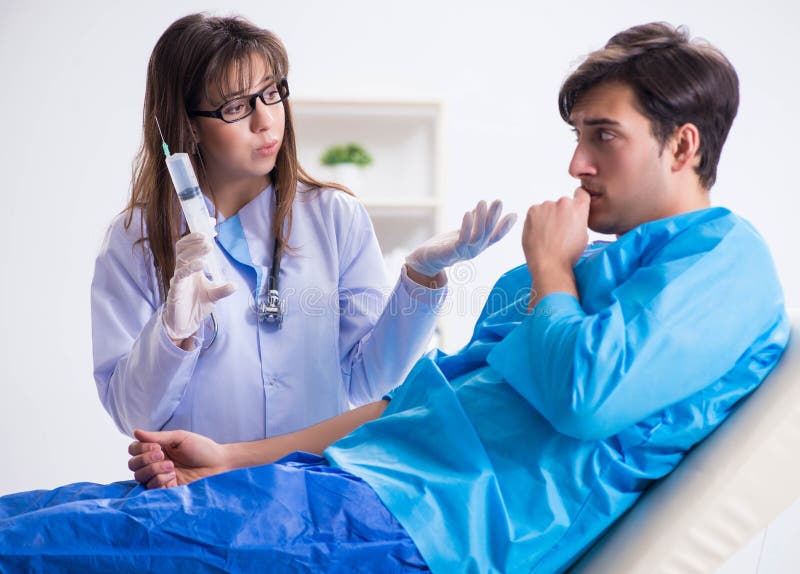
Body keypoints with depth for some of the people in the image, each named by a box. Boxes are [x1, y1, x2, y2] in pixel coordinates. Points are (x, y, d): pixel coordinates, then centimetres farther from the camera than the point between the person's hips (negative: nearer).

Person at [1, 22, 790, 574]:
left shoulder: (724, 257, 0)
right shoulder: (574, 267, 26)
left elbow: (582, 394, -19)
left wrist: (549, 269, 2)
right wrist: (231, 459, 14)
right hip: (355, 477, 9)